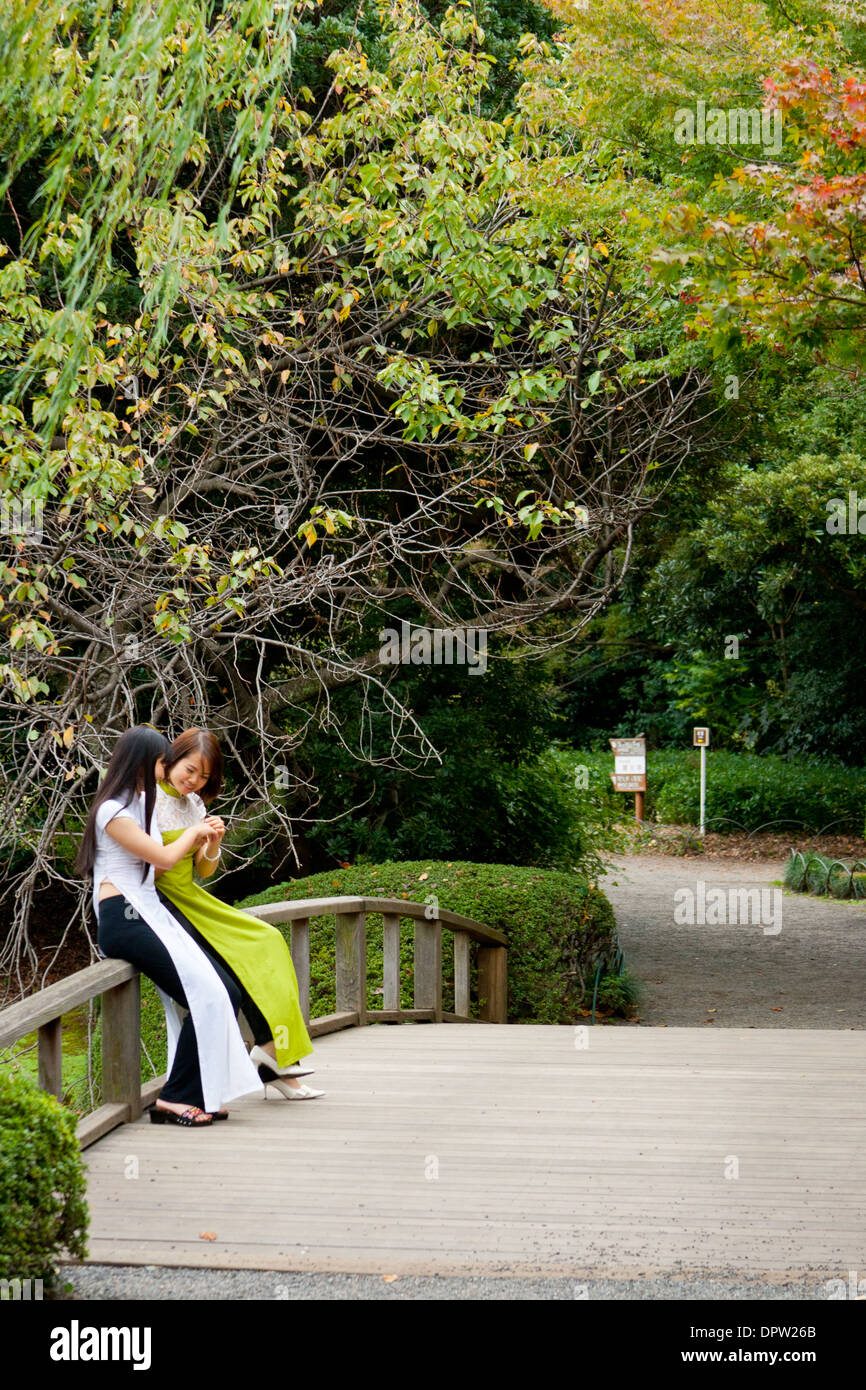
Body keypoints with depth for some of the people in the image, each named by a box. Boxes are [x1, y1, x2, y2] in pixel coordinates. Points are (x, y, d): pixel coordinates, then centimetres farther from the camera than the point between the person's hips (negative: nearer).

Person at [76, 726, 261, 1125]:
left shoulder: (142, 802, 20)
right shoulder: (112, 811, -10)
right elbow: (163, 857, -9)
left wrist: (201, 839, 26)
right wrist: (193, 831, 9)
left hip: (151, 913, 9)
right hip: (123, 919, -9)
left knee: (227, 994, -6)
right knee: (206, 998, -20)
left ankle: (201, 1094, -3)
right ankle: (174, 1099, -13)